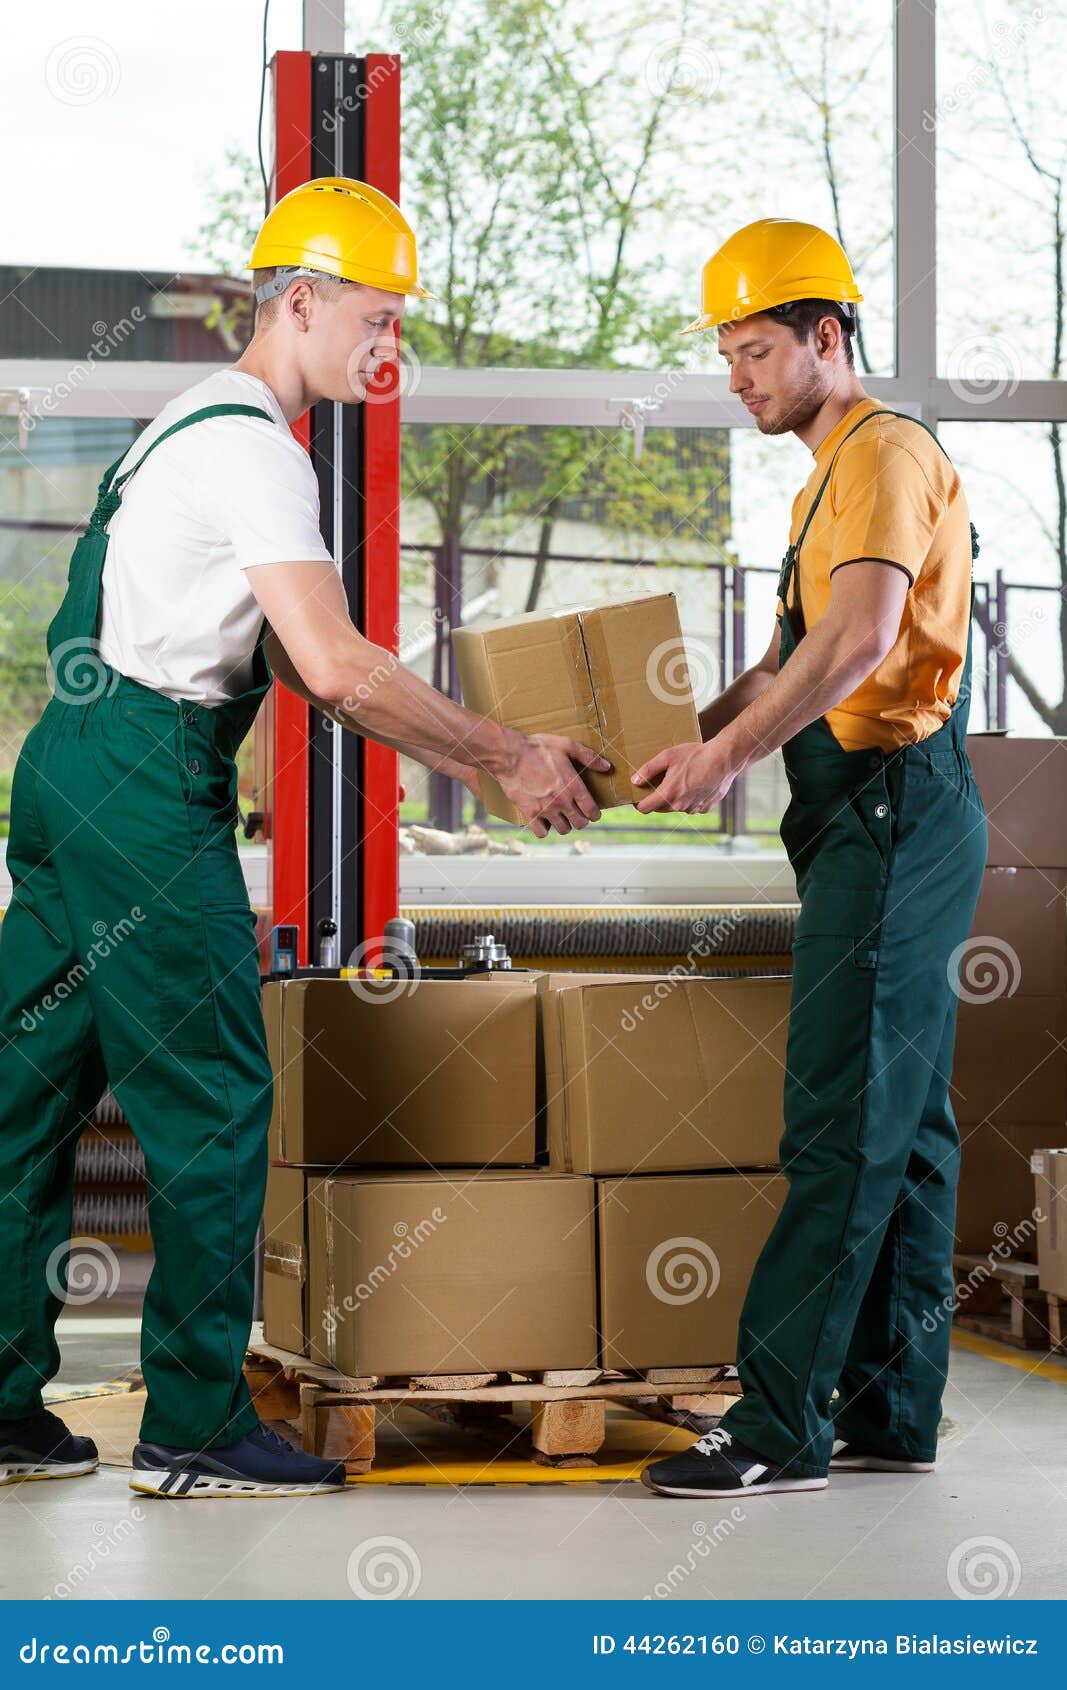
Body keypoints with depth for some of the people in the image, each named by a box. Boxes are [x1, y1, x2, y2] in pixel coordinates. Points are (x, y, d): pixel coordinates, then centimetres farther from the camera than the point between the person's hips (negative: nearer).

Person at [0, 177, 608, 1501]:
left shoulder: (200, 426, 21)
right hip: (149, 790, -10)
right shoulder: (256, 448, -12)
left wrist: (470, 754, 16)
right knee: (210, 1099, -3)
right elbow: (336, 668, -21)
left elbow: (296, 665, 21)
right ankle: (195, 1425, 3)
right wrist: (509, 759, -11)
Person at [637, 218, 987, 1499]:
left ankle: (780, 1426, -14)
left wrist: (730, 754, -23)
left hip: (895, 810, -11)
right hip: (872, 818, 11)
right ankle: (891, 1409, 14)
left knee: (843, 1124, -12)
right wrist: (688, 738, 7)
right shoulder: (828, 481, 22)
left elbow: (860, 641, -24)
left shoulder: (887, 455, -10)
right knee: (901, 1121, 10)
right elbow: (789, 663, 22)